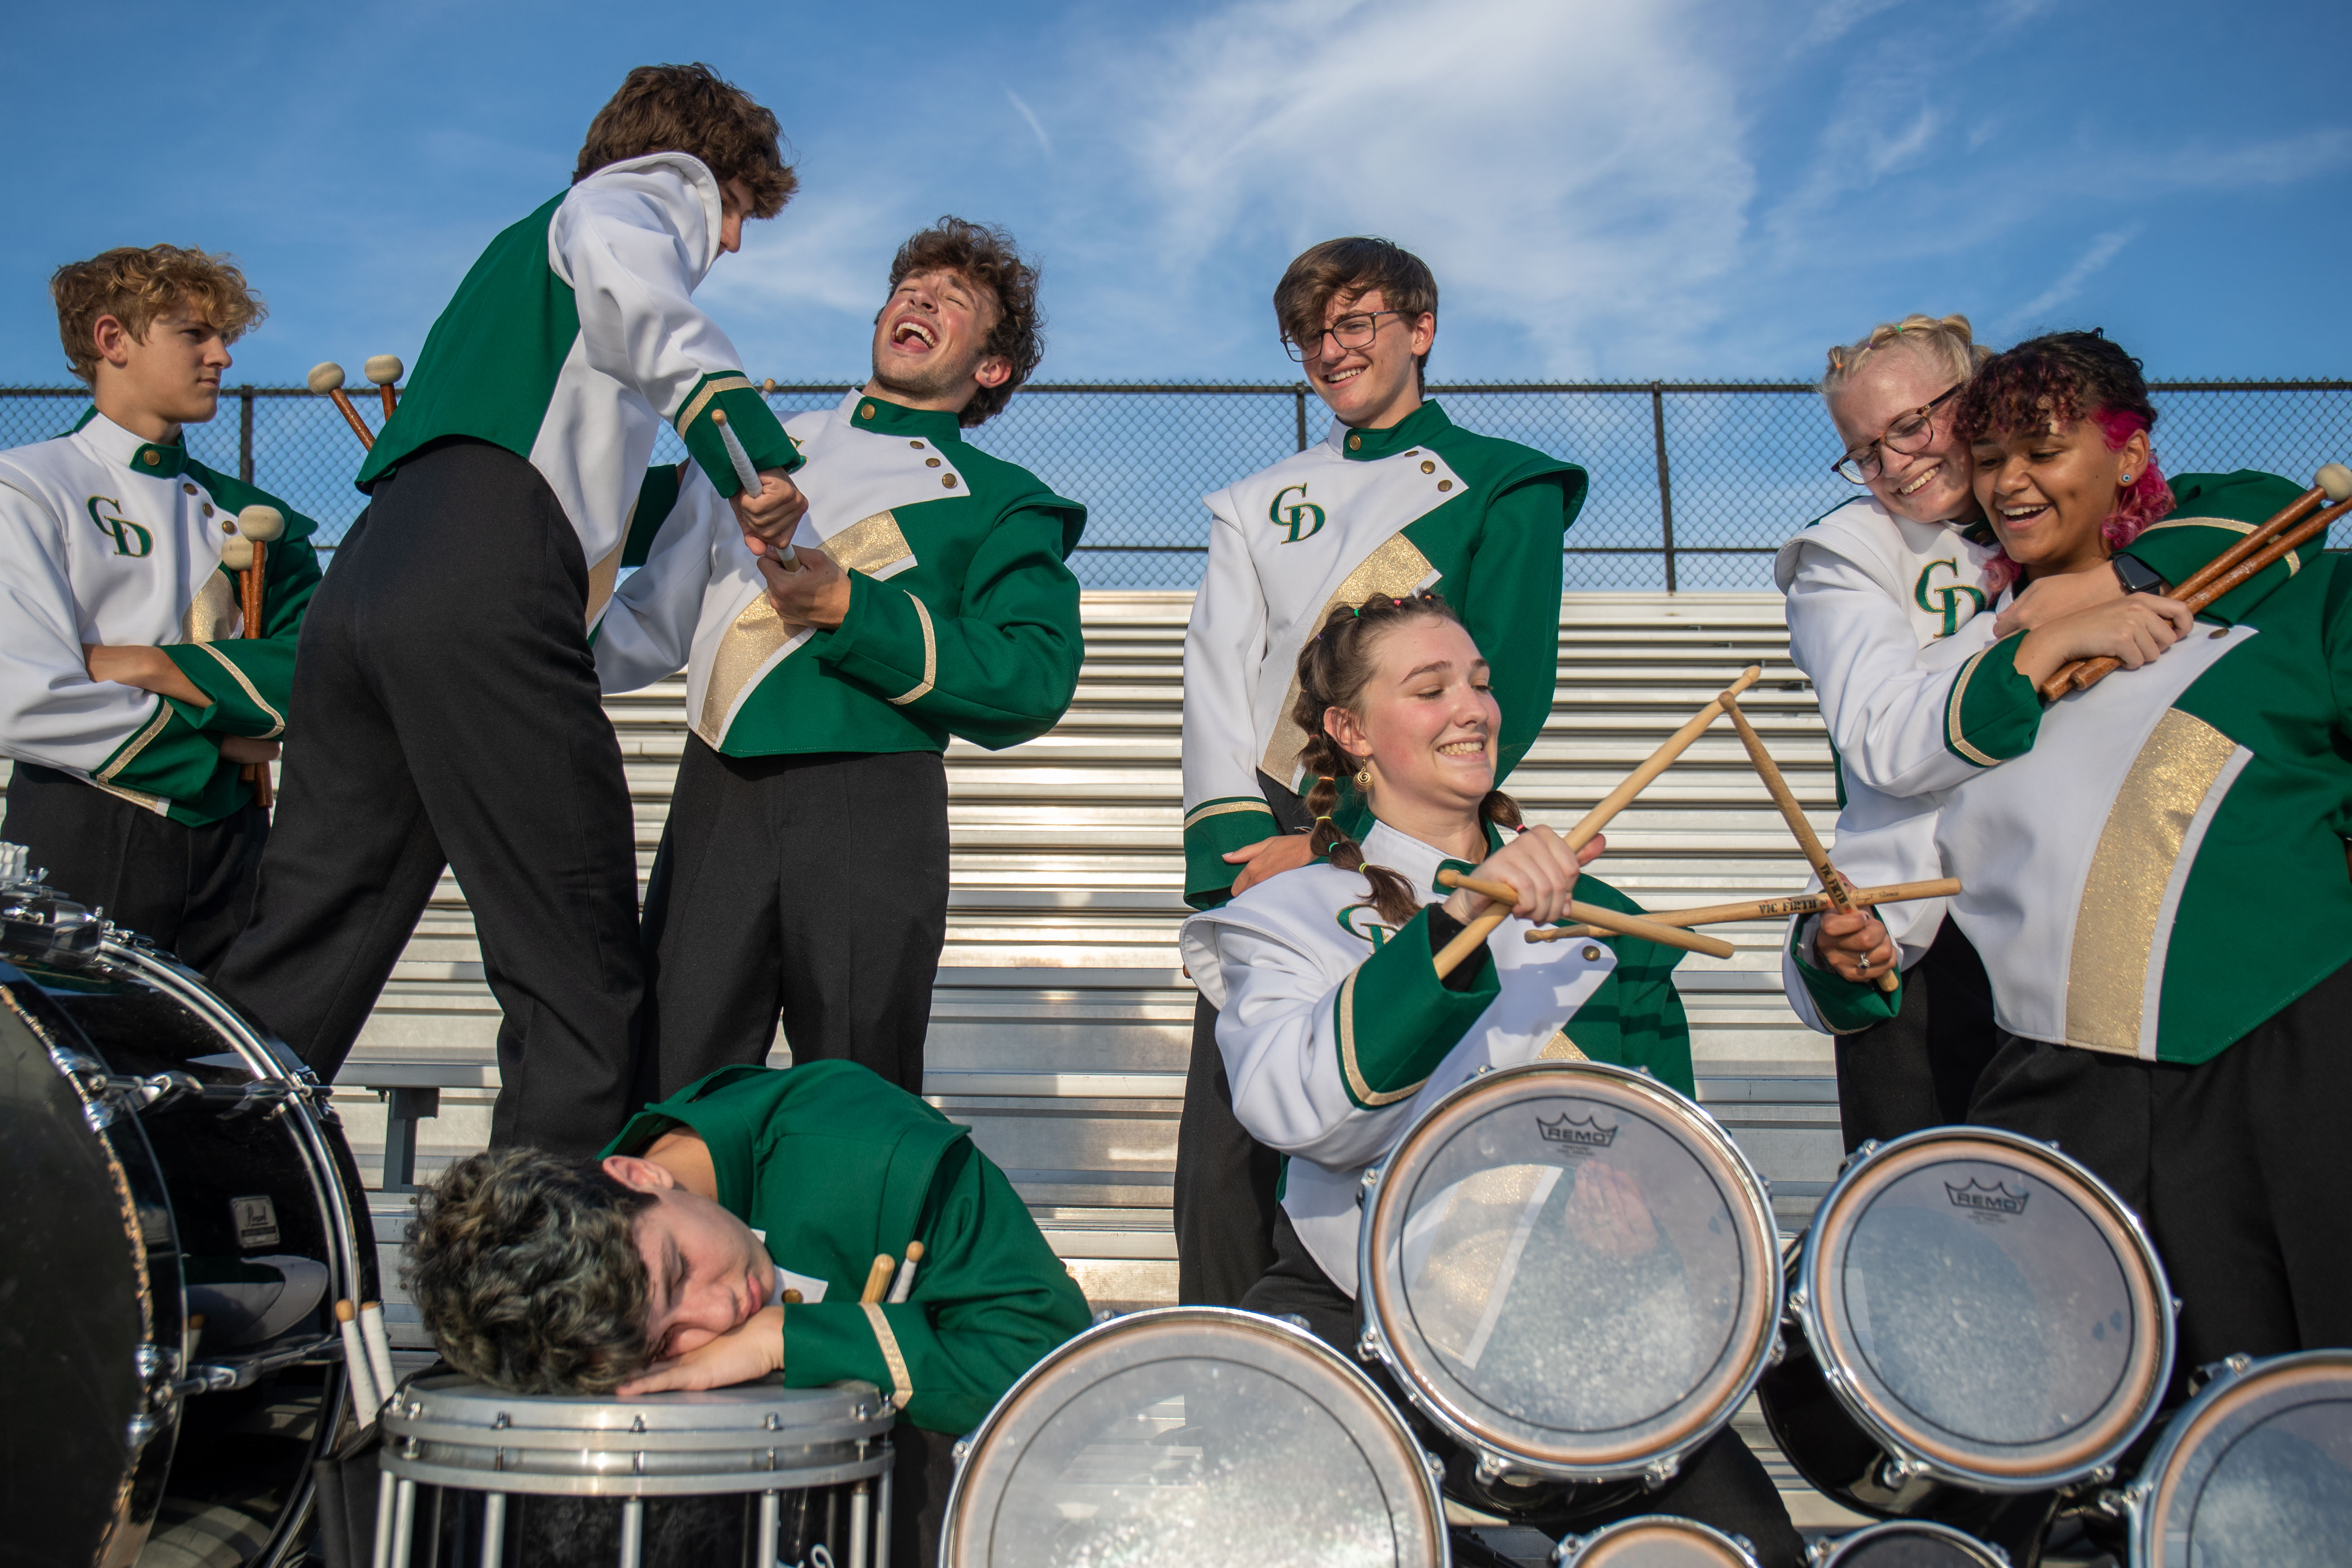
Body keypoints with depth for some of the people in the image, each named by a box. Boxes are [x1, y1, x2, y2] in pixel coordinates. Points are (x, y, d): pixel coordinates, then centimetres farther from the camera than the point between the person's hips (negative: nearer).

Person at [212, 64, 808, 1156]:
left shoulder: (522, 246, 39)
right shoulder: (650, 190, 14)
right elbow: (620, 272, -13)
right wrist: (748, 440, -19)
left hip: (364, 585, 8)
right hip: (484, 599, -8)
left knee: (295, 961, 10)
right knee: (578, 981, -4)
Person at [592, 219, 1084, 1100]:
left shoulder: (1001, 501, 12)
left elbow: (1034, 682, -5)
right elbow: (658, 617, 25)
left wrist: (847, 610, -14)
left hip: (870, 804, -2)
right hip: (718, 793, 3)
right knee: (671, 1097, -1)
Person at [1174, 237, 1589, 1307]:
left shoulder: (1501, 490, 8)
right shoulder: (1259, 504, 21)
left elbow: (1508, 694, -4)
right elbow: (1219, 678, 11)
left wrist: (1343, 841, -12)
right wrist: (1236, 840, -7)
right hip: (1267, 845, 3)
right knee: (1224, 1153, -4)